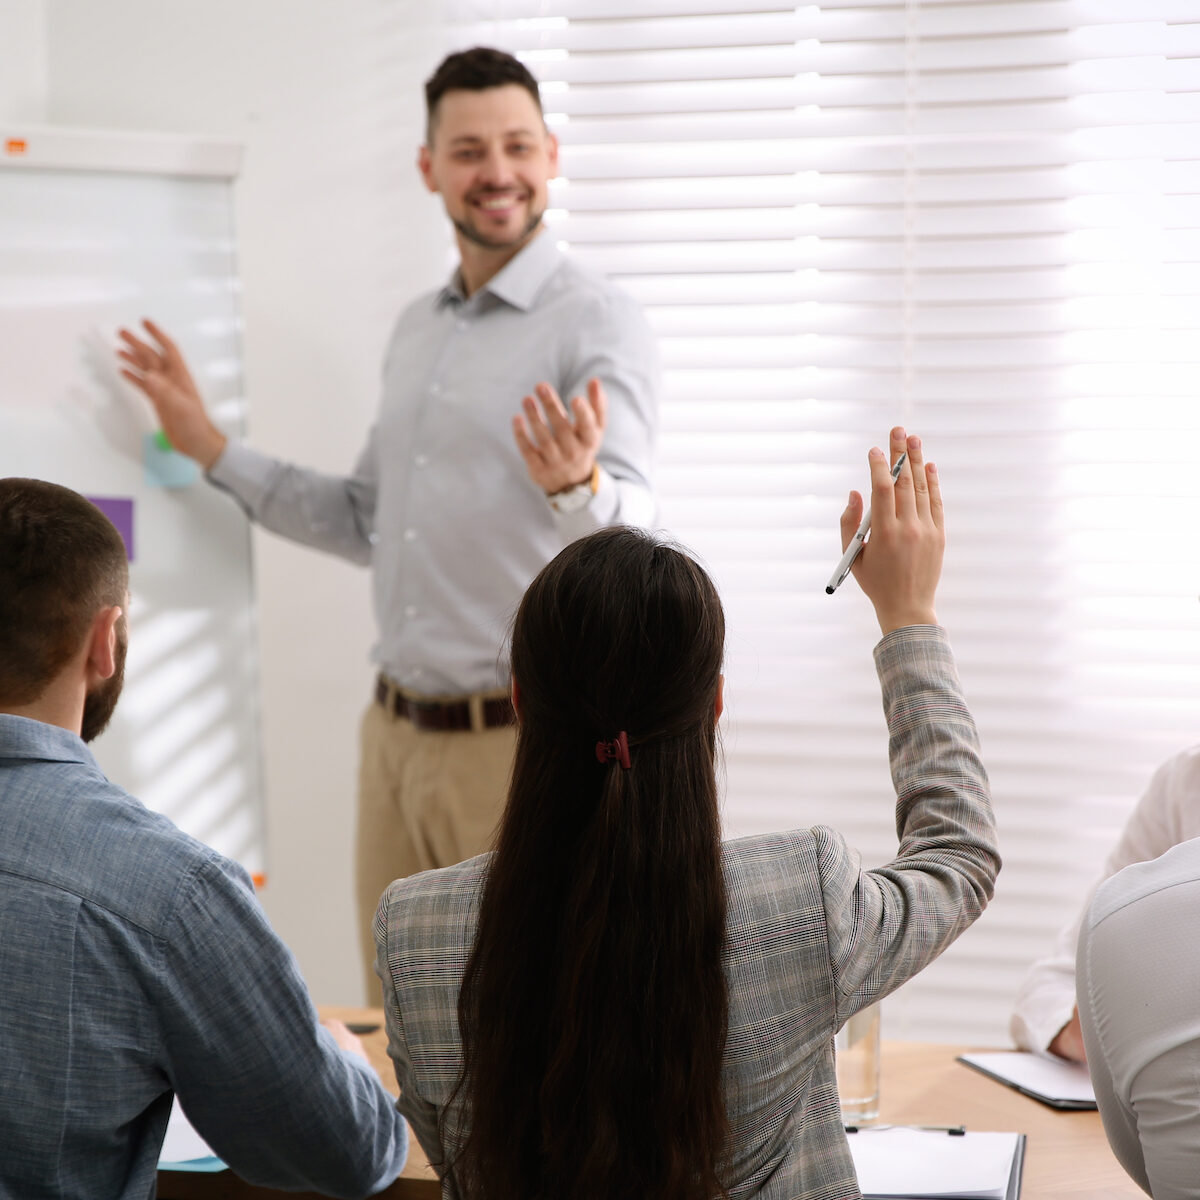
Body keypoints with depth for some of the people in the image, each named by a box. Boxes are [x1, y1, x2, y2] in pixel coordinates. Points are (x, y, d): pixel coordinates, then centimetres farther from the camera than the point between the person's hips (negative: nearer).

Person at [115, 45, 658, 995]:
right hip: (398, 736, 7)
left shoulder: (598, 324, -9)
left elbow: (630, 523, -22)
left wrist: (575, 485, -45)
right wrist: (211, 449, 21)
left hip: (522, 738, -7)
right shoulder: (417, 330, 14)